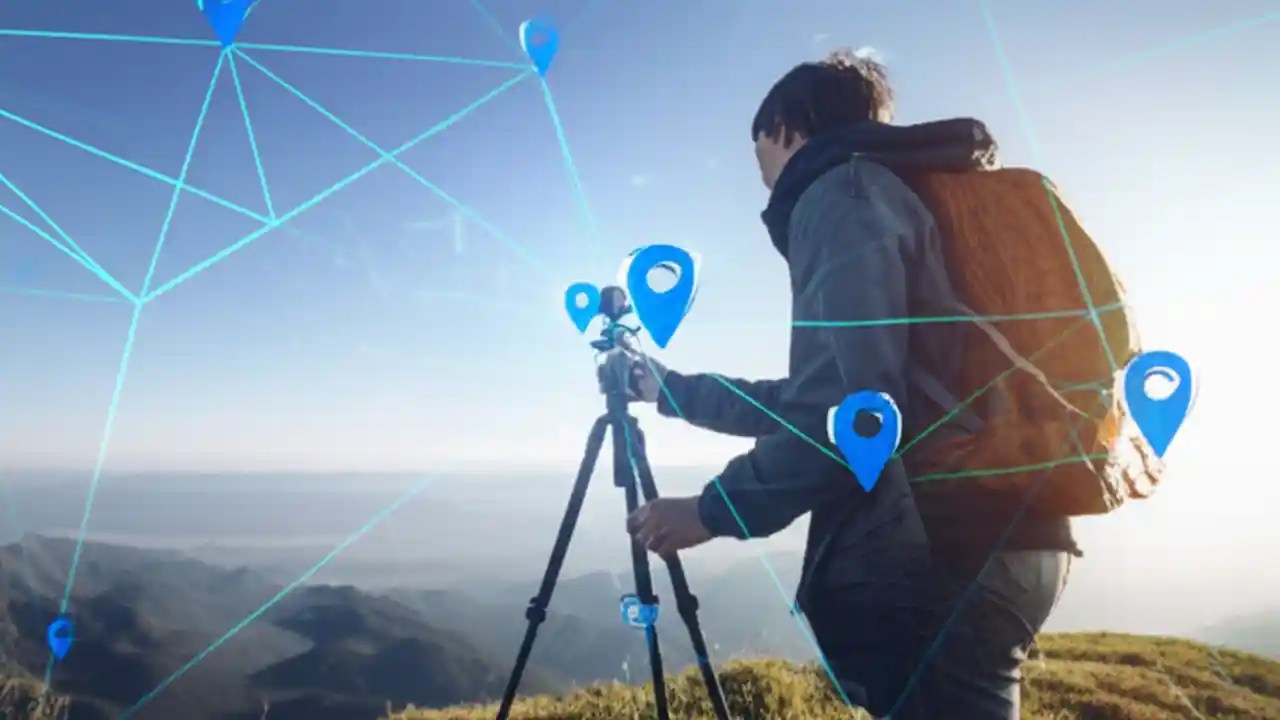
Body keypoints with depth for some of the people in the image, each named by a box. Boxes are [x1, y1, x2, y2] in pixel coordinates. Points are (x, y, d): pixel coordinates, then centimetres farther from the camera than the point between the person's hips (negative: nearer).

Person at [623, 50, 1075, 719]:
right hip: (985, 542, 10)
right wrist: (670, 389, 38)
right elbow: (814, 399, 30)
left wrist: (715, 510, -7)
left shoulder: (843, 193, -4)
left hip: (935, 557, -10)